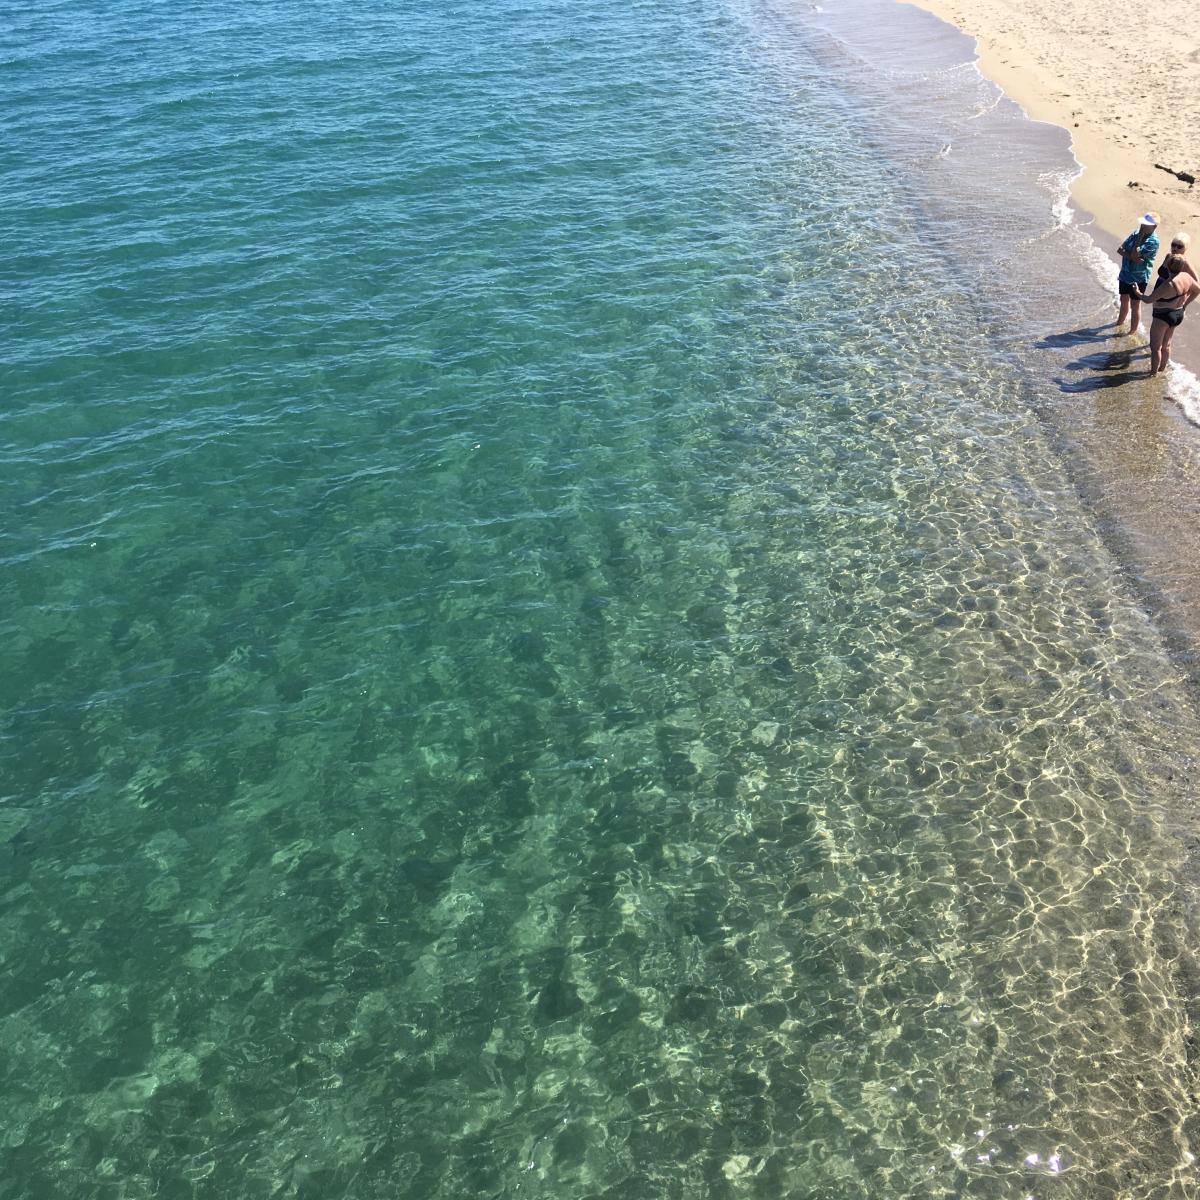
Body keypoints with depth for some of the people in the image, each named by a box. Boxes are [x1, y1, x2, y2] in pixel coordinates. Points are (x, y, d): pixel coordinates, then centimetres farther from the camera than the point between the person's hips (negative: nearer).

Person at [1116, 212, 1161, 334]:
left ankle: (1133, 331, 18)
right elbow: (1120, 249, -4)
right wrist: (1132, 257, -20)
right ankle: (1120, 323, 45)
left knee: (1135, 305, 5)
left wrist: (1139, 238, -24)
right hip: (1125, 274, 7)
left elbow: (1134, 255, -27)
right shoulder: (1136, 233, 0)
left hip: (1139, 278, -7)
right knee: (1124, 301, 25)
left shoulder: (1153, 241, -21)